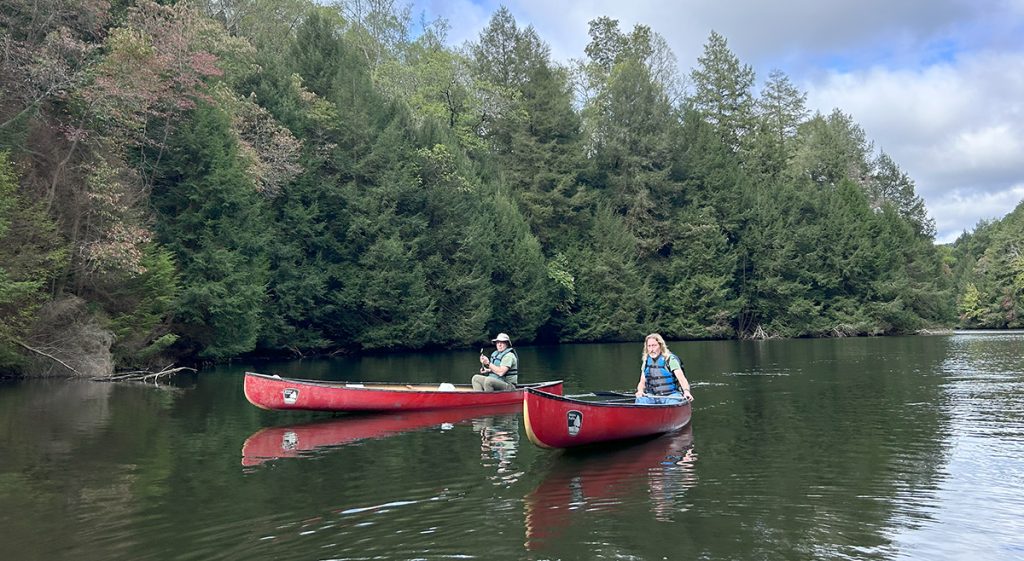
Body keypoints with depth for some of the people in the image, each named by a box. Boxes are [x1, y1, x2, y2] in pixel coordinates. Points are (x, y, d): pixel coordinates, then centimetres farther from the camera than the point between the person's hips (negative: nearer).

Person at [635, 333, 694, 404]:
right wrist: (640, 391, -8)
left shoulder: (670, 359, -4)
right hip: (653, 396, 3)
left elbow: (681, 378, -15)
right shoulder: (646, 362, 11)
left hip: (671, 394, -3)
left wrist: (686, 391, -34)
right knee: (640, 400, -27)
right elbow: (642, 382, 15)